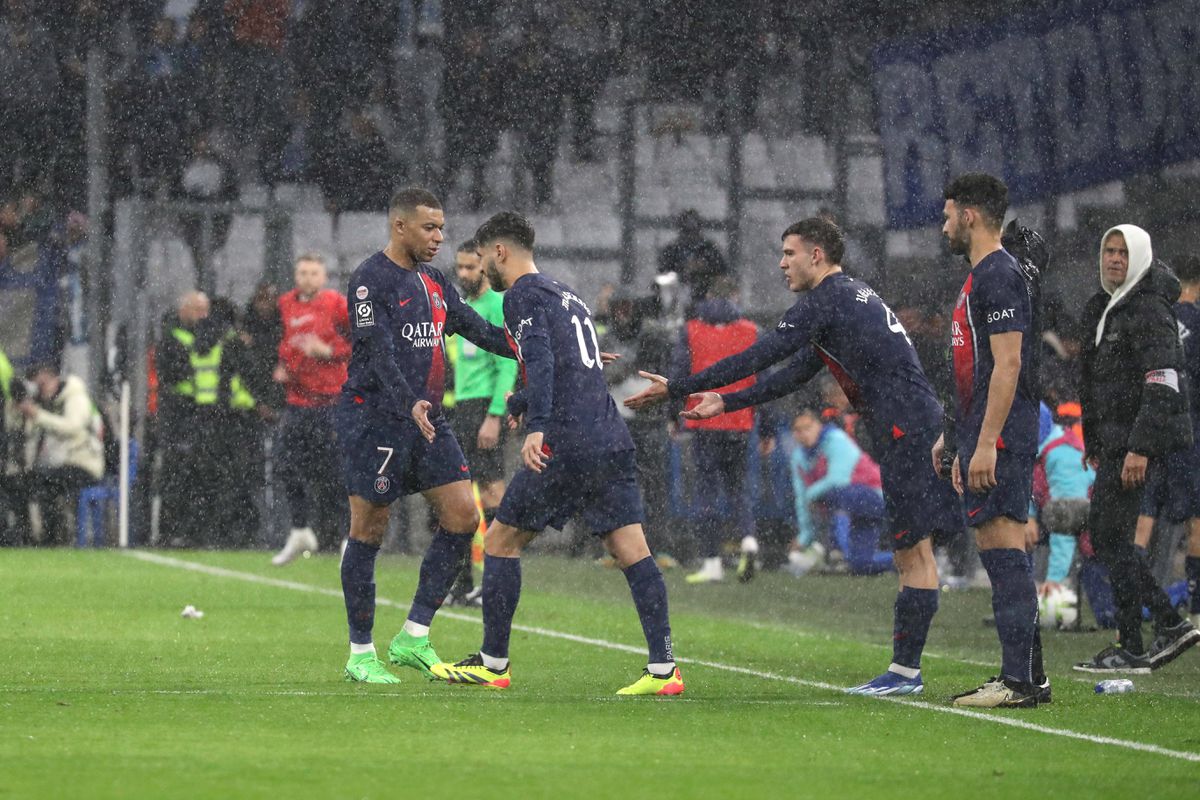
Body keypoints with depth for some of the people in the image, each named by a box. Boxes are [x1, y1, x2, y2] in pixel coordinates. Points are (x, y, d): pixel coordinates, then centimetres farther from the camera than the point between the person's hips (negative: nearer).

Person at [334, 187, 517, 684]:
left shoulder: (433, 282, 15)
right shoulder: (371, 280, -11)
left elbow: (480, 332, 17)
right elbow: (378, 353, -21)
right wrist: (409, 404, -35)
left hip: (426, 420, 8)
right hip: (375, 419, -8)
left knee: (462, 517, -1)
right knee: (368, 533, -2)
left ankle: (414, 638, 5)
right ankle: (360, 654, 6)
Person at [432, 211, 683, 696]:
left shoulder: (522, 295, -1)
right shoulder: (568, 296, 25)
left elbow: (541, 360, -18)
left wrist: (537, 428, -30)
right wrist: (517, 405, 56)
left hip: (564, 444, -7)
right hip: (612, 440, 8)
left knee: (501, 542, 6)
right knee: (631, 550, 0)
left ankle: (493, 664, 10)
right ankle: (663, 669, -10)